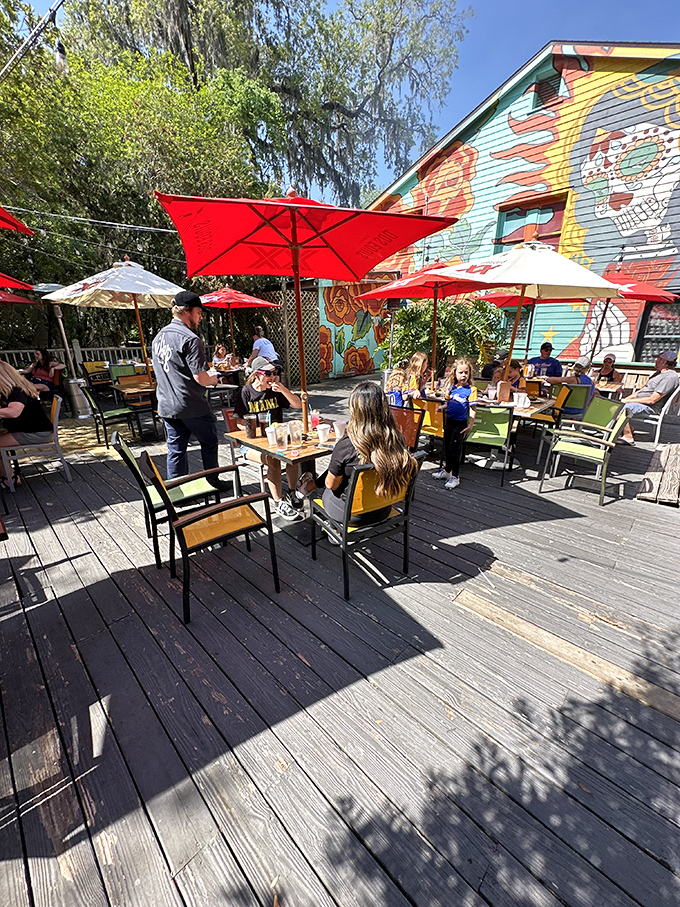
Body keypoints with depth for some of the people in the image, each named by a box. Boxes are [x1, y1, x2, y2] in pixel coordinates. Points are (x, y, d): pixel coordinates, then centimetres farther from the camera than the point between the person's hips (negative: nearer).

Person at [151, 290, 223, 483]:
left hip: (166, 406, 7)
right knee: (209, 442, 12)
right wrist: (213, 380, 1)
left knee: (175, 448, 13)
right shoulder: (190, 339, -16)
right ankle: (213, 483, 23)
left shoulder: (158, 337, 12)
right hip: (191, 406, -7)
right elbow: (200, 377, -22)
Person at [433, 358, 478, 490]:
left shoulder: (471, 389, -11)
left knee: (455, 450, -2)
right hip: (448, 420, 6)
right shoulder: (452, 387, 5)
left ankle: (455, 477, 11)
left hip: (460, 424, -6)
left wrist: (470, 425, -18)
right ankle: (447, 471, 35)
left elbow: (473, 409, -12)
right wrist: (442, 407, 1)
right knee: (447, 447, 17)